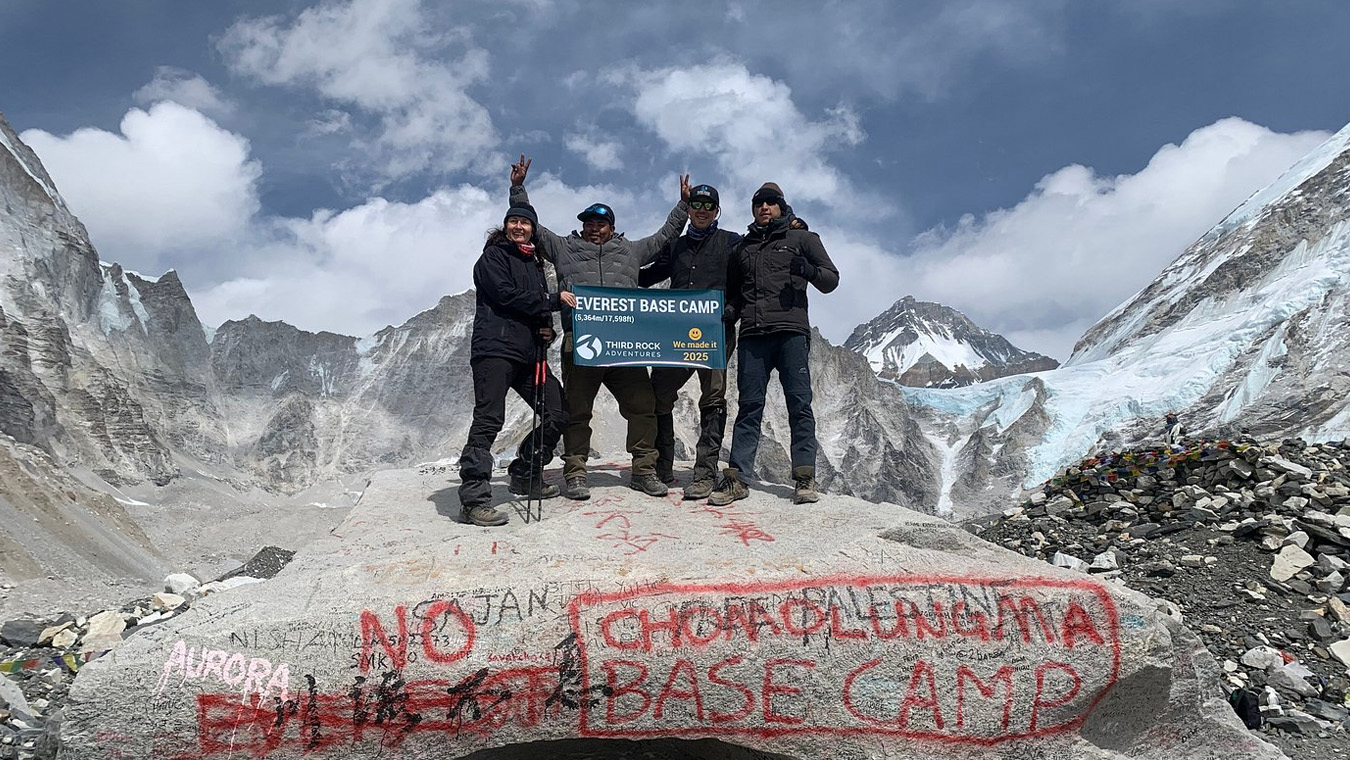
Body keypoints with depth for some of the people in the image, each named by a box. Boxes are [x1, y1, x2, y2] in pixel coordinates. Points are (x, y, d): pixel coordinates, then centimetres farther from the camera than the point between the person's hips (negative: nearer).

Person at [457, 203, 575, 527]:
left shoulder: (534, 264, 25)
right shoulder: (493, 256, 3)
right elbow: (505, 295, -12)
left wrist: (547, 329, 3)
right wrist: (554, 300, -8)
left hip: (529, 353, 8)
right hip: (495, 349, -8)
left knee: (557, 414, 6)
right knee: (488, 421, -14)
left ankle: (524, 475, 23)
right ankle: (473, 498, -15)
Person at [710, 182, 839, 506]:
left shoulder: (802, 239, 14)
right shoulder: (742, 248, 24)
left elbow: (831, 279, 9)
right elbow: (733, 292, 29)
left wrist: (809, 271, -13)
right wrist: (730, 311, 7)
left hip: (791, 331, -3)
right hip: (752, 335, 3)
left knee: (799, 403, -6)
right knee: (749, 404, -2)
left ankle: (805, 478, -4)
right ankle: (736, 477, -4)